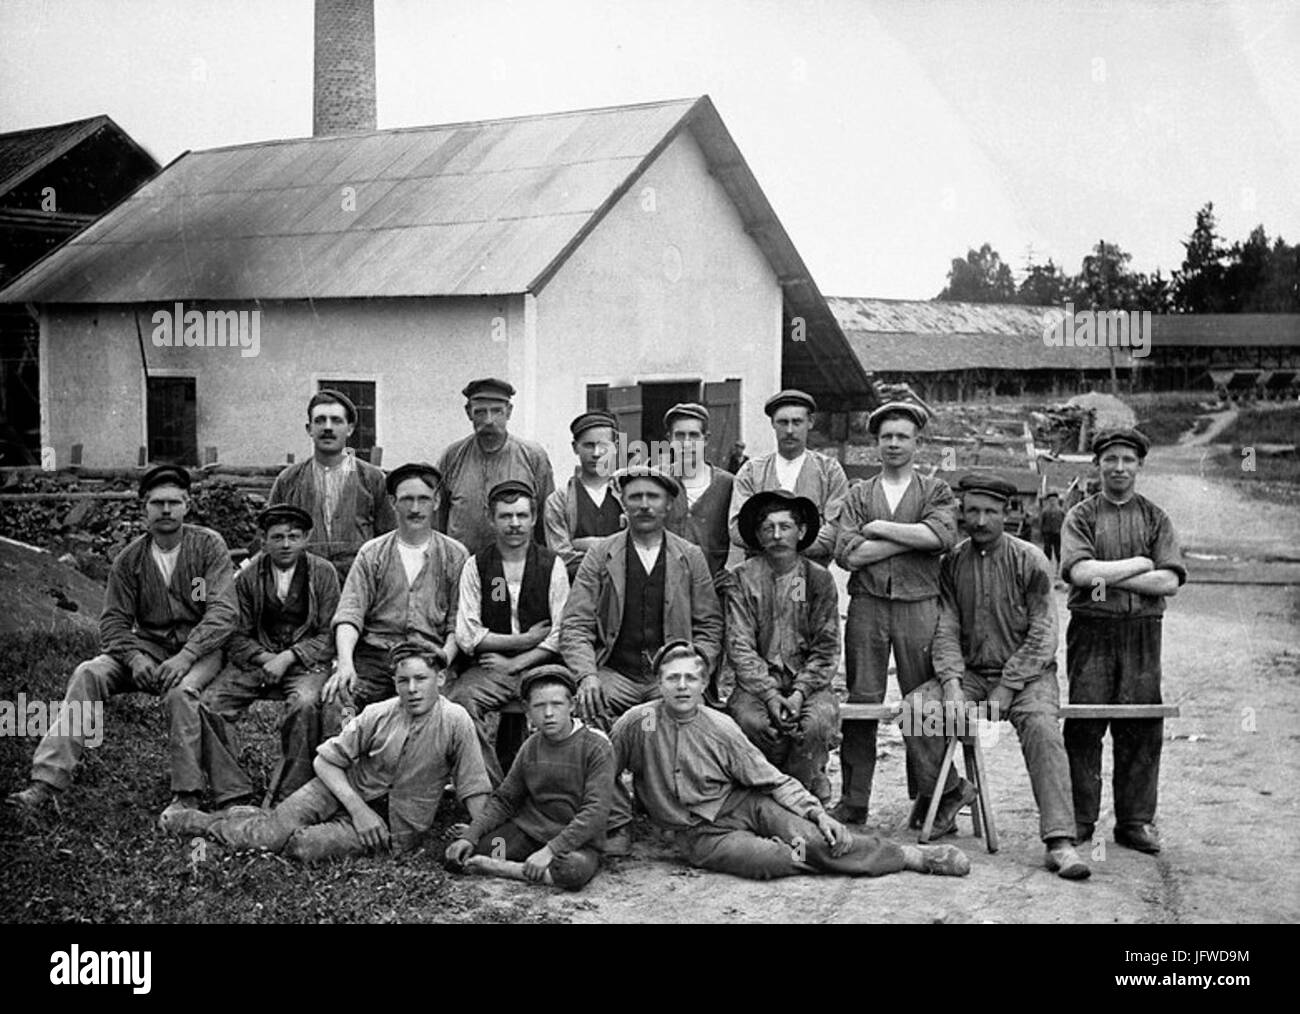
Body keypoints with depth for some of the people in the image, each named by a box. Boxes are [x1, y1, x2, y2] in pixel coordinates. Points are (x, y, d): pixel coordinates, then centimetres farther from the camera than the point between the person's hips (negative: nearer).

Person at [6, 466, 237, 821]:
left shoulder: (209, 545, -7)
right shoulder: (131, 558, 4)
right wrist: (135, 659, -17)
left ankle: (187, 796, -22)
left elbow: (223, 612, -14)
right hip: (147, 645, 4)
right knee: (87, 675, -20)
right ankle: (45, 782, -23)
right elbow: (114, 620, 3)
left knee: (179, 691, -35)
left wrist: (185, 657, -26)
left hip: (199, 647, -4)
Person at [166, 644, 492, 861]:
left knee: (306, 846, -25)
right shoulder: (377, 715, -12)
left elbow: (475, 790, -15)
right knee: (277, 831, -20)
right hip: (349, 790, 2)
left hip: (397, 825, -2)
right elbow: (325, 761, -5)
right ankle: (206, 821, 10)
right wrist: (357, 807, -18)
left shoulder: (455, 721, -20)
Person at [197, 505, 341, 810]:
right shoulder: (248, 576, 7)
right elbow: (238, 636, 8)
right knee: (208, 703, -21)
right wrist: (265, 658, -12)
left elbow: (330, 634, -2)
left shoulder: (323, 573, 1)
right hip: (256, 659, 3)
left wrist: (288, 657, -15)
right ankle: (231, 794, -18)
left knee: (304, 704, -35)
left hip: (306, 661, -3)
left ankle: (285, 795, -26)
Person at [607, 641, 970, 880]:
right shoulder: (637, 722, -9)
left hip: (744, 804, 2)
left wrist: (817, 813, -11)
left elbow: (772, 780, -1)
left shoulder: (720, 727, -2)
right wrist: (620, 825, -6)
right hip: (701, 834, -2)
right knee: (769, 859, -34)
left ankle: (910, 855, -13)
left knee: (813, 836, -23)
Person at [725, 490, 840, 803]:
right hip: (758, 681, 0)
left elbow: (826, 649, 1)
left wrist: (799, 693, -15)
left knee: (817, 722, -30)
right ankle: (813, 785, -7)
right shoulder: (743, 578, 2)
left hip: (807, 680, 0)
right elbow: (739, 646, -4)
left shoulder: (819, 579, 4)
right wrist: (770, 695, -17)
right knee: (751, 720, -31)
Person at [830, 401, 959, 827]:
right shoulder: (859, 495, 14)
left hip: (918, 605, -1)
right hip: (866, 605, 1)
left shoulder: (936, 491, 11)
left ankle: (938, 790, 12)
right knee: (861, 702, 0)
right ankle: (853, 801, 6)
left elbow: (943, 535, -10)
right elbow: (846, 553, -2)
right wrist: (911, 538, -4)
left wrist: (882, 528, -6)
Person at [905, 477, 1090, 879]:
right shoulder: (952, 563, 6)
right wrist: (951, 685, -13)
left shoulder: (1030, 561, -5)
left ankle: (1059, 841, -34)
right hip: (970, 672, 3)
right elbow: (946, 631, 3)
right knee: (918, 707, -21)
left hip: (1026, 672, -3)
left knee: (1041, 726, -31)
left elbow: (1043, 636, -7)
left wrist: (1006, 689, -15)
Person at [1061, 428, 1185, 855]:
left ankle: (1136, 821, 11)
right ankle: (1080, 819, 7)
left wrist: (1109, 577, -9)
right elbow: (1080, 571, -10)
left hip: (1142, 632, 2)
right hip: (1091, 631, -1)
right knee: (1084, 727, -2)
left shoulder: (1156, 519, 11)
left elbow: (1169, 581, -2)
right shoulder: (1080, 516, 7)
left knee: (1141, 729, 2)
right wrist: (1138, 564, -9)